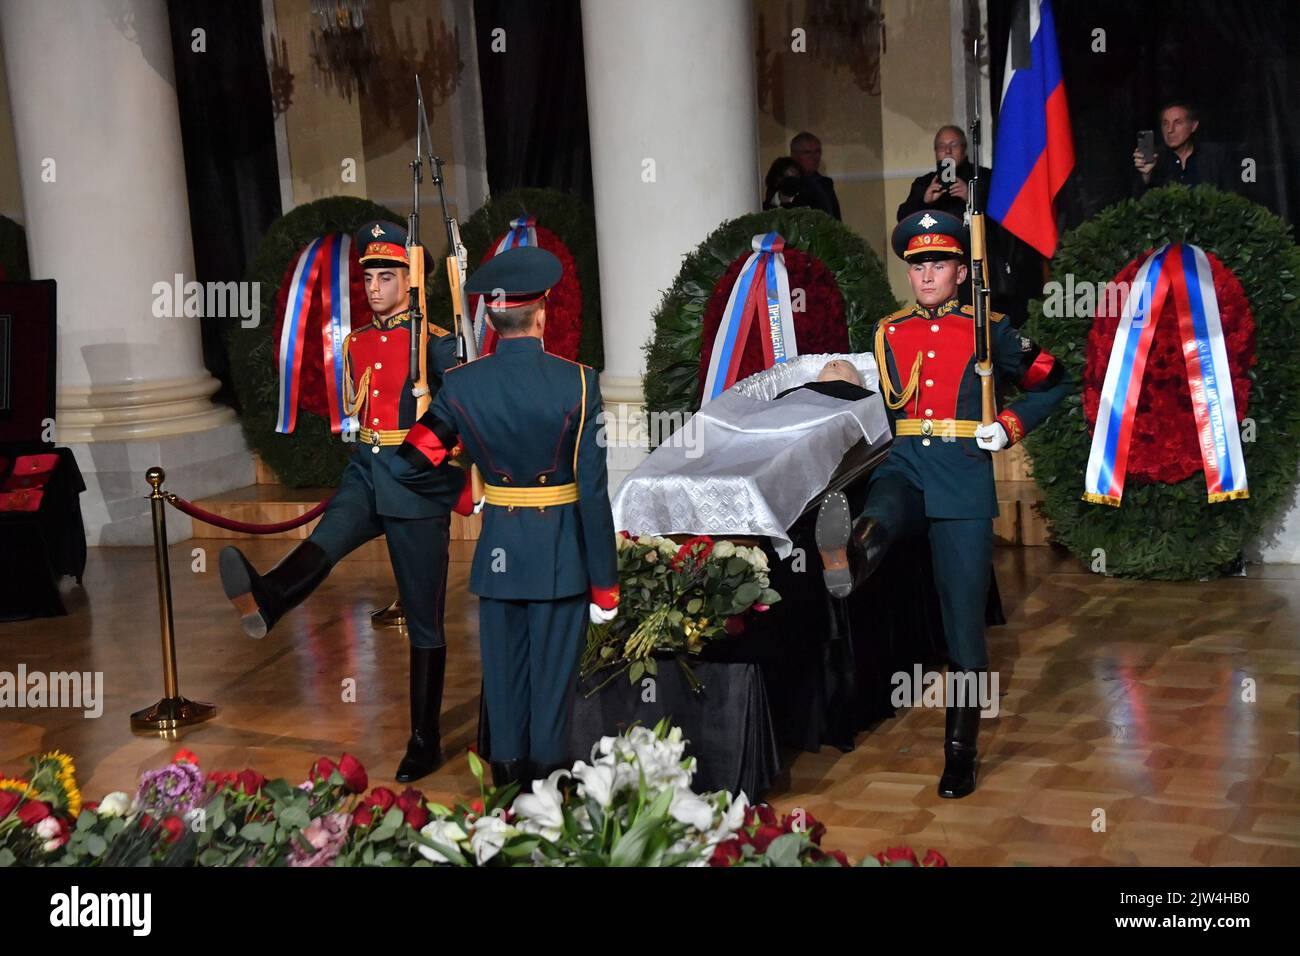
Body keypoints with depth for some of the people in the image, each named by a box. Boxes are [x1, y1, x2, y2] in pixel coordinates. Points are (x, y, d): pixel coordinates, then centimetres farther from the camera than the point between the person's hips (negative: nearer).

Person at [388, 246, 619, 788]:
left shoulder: (461, 386, -6)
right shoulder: (577, 383, -13)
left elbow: (406, 466, -4)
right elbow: (594, 492, -13)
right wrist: (605, 583, -6)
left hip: (498, 554, 2)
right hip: (562, 559, -2)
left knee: (504, 685, 13)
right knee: (552, 686, 7)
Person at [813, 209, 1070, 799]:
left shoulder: (989, 331, 6)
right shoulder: (888, 333, 13)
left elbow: (1052, 384, 15)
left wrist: (1009, 427, 2)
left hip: (964, 481, -2)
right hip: (904, 469, 2)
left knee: (964, 622, 0)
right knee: (878, 516, -37)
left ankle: (960, 752, 9)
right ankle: (851, 557, -73)